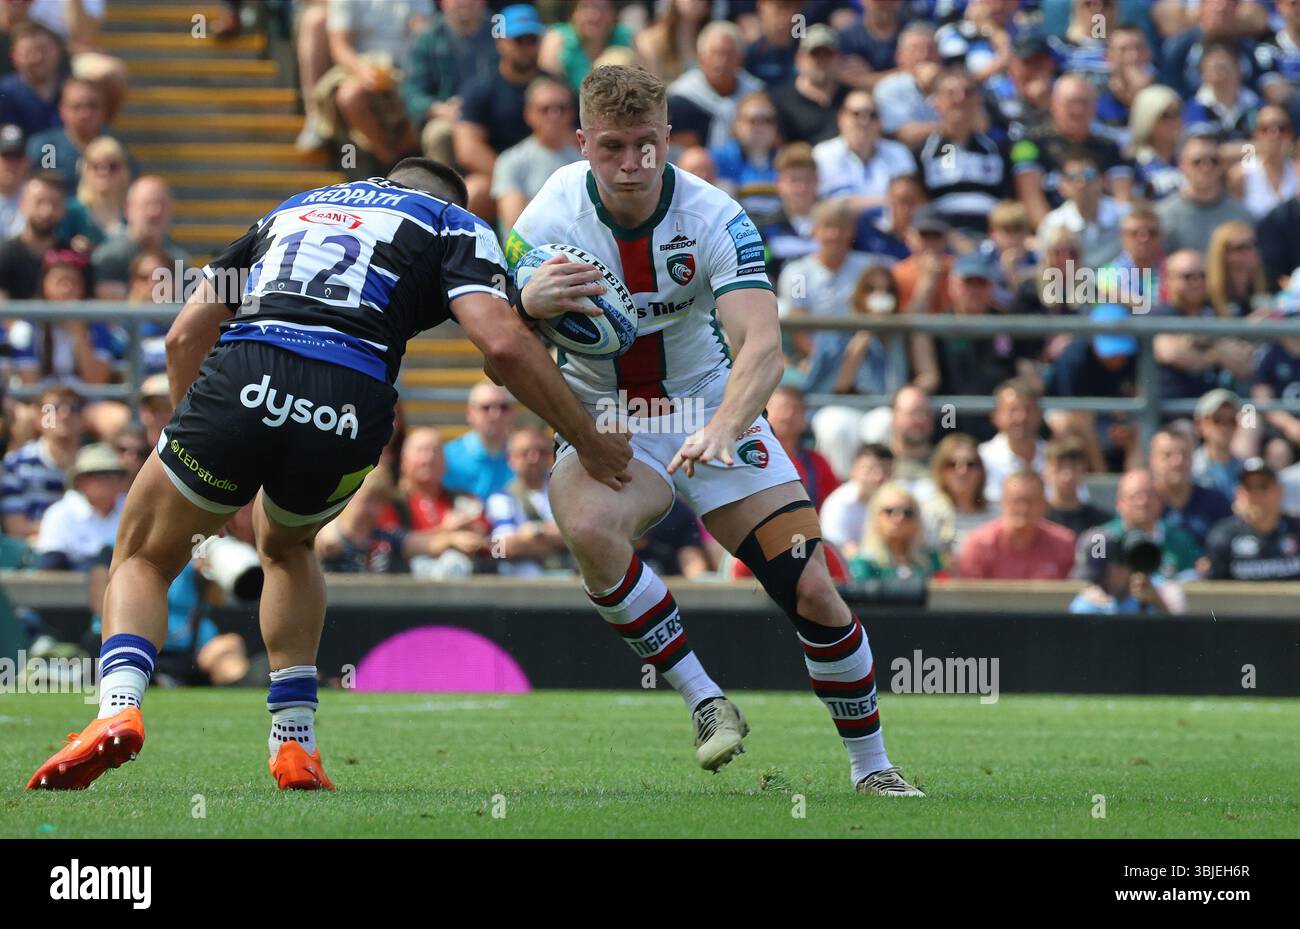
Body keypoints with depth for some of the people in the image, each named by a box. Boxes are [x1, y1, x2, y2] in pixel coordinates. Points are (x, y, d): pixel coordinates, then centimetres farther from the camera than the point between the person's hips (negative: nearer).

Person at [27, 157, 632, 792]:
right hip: (348, 412, -1)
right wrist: (588, 442, 14)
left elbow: (185, 337, 29)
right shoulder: (455, 224, 24)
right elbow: (501, 343, 5)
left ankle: (118, 708, -9)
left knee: (143, 559, 20)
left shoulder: (294, 208, 34)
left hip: (238, 383, 1)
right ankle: (296, 746, 22)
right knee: (286, 547, 32)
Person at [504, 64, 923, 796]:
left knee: (812, 590, -9)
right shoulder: (547, 221, -16)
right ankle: (706, 703, -19)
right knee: (590, 529, -34)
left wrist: (722, 428, -53)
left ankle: (873, 768, 12)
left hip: (710, 411, 0)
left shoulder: (714, 219, -20)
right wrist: (528, 307, -39)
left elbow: (763, 343, -33)